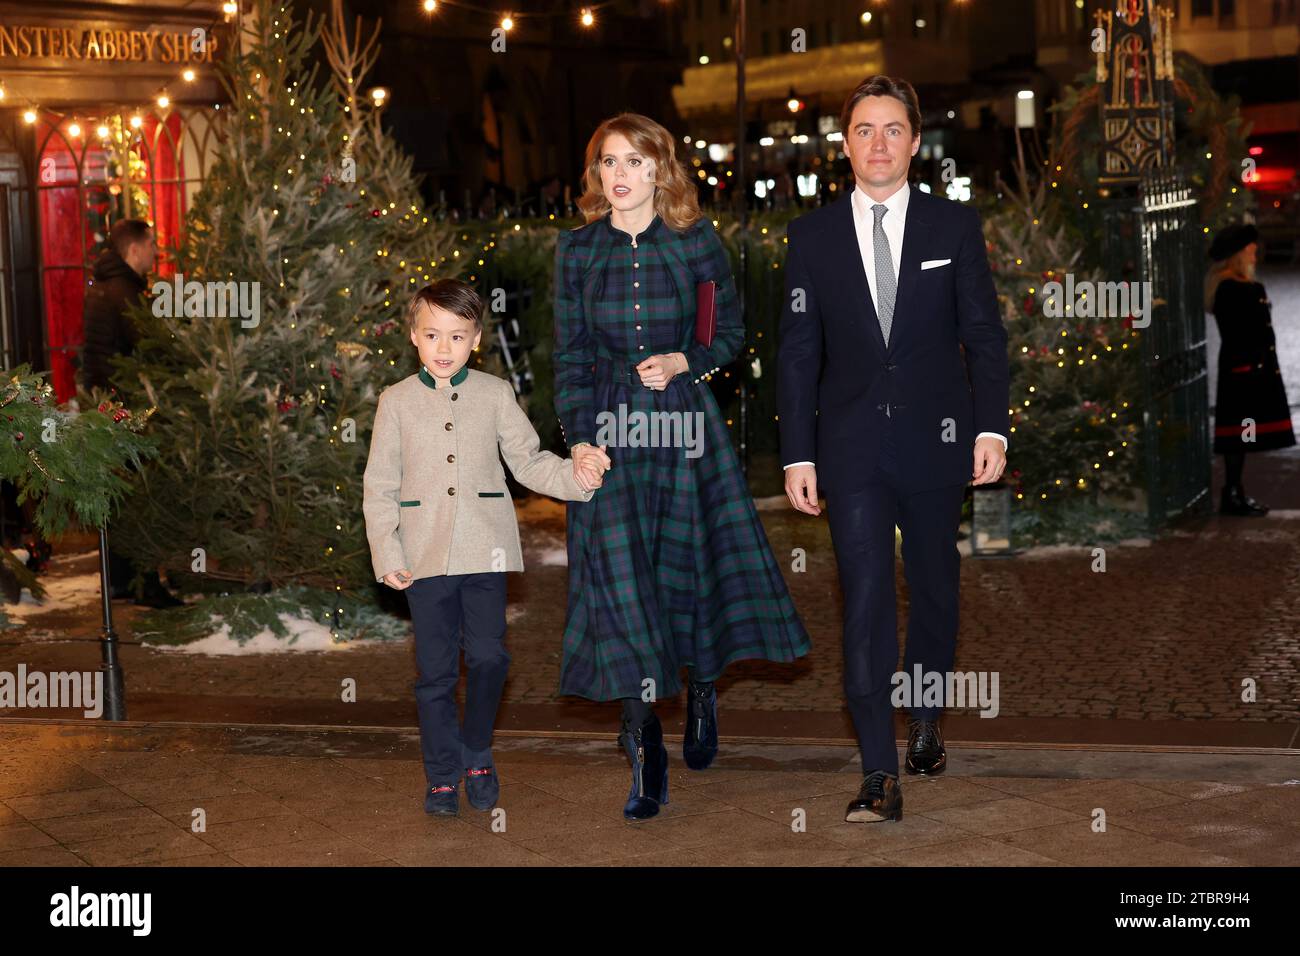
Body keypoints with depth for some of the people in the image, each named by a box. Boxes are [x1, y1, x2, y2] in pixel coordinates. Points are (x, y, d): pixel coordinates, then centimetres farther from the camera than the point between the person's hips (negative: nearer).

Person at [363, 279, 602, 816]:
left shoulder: (495, 395, 6)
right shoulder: (397, 402, 5)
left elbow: (528, 461, 9)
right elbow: (379, 486, 6)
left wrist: (574, 478, -10)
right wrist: (386, 555, -3)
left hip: (484, 550, 0)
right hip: (424, 555, 0)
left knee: (488, 656, -5)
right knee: (436, 669, 4)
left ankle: (477, 756, 18)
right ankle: (442, 776, 16)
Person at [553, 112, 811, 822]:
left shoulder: (697, 242, 1)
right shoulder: (577, 250, 3)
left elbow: (731, 333, 9)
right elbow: (570, 355, 4)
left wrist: (683, 362, -10)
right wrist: (579, 439, -6)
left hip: (685, 423, 0)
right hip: (609, 428, 0)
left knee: (691, 566, 7)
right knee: (617, 574, -8)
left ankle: (701, 691, 38)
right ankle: (644, 757, -2)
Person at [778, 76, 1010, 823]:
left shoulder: (956, 226, 2)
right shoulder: (813, 236, 3)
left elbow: (985, 335, 2)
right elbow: (798, 354, 4)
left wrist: (992, 426, -8)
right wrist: (798, 455, -1)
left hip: (936, 442, 1)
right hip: (851, 449, -1)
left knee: (934, 587, 13)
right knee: (866, 601, -6)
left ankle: (925, 724, 35)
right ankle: (881, 775, -6)